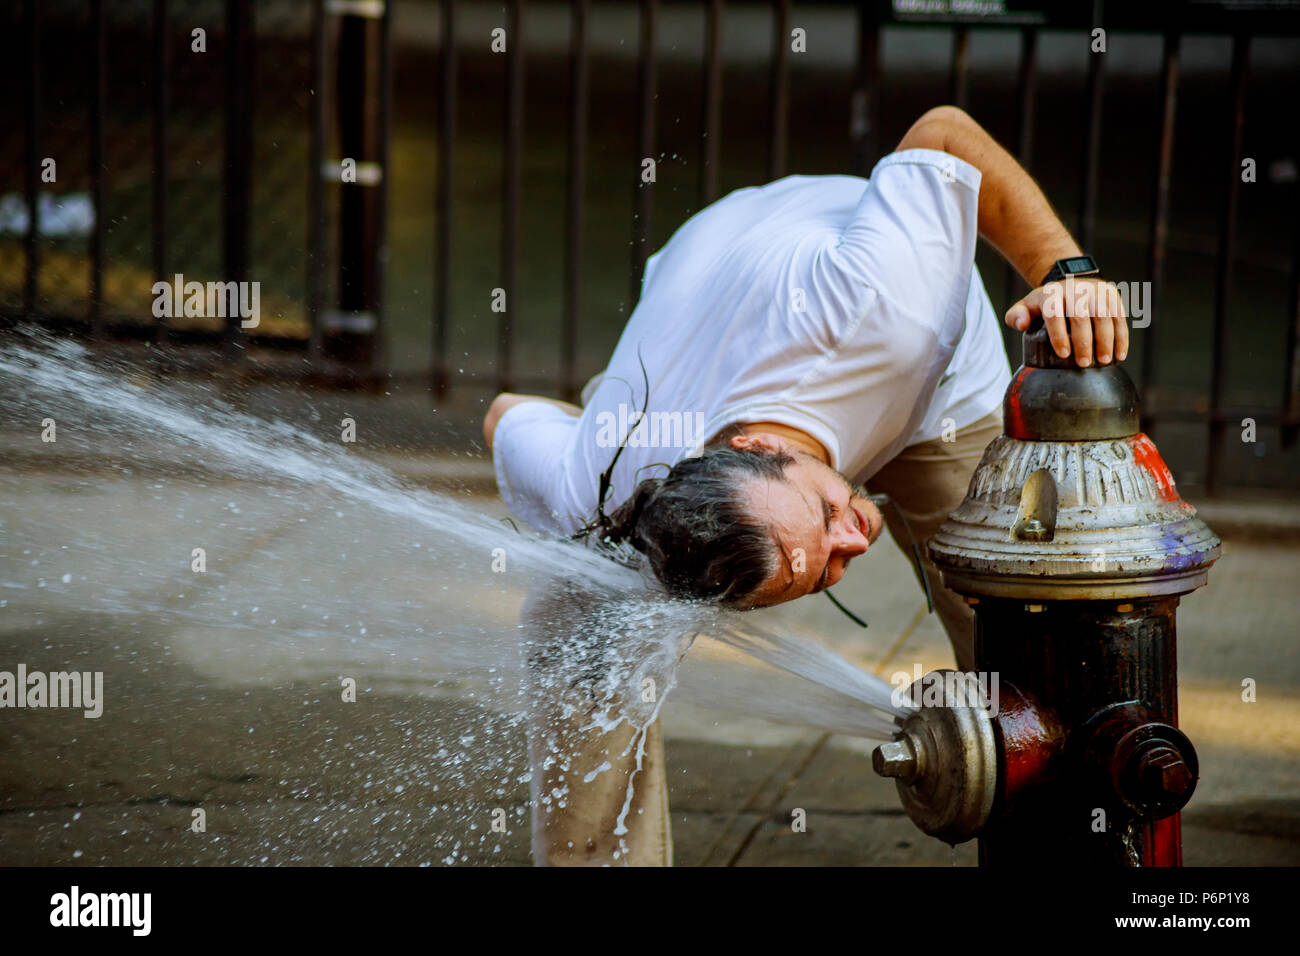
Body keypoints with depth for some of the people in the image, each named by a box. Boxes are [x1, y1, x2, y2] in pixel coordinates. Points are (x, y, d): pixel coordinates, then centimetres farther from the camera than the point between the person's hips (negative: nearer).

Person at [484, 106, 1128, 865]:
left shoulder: (869, 304, -48)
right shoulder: (585, 510, -38)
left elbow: (944, 134, -30)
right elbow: (510, 417, -15)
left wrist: (1066, 268, -40)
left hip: (933, 380, 0)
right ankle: (600, 855, 5)